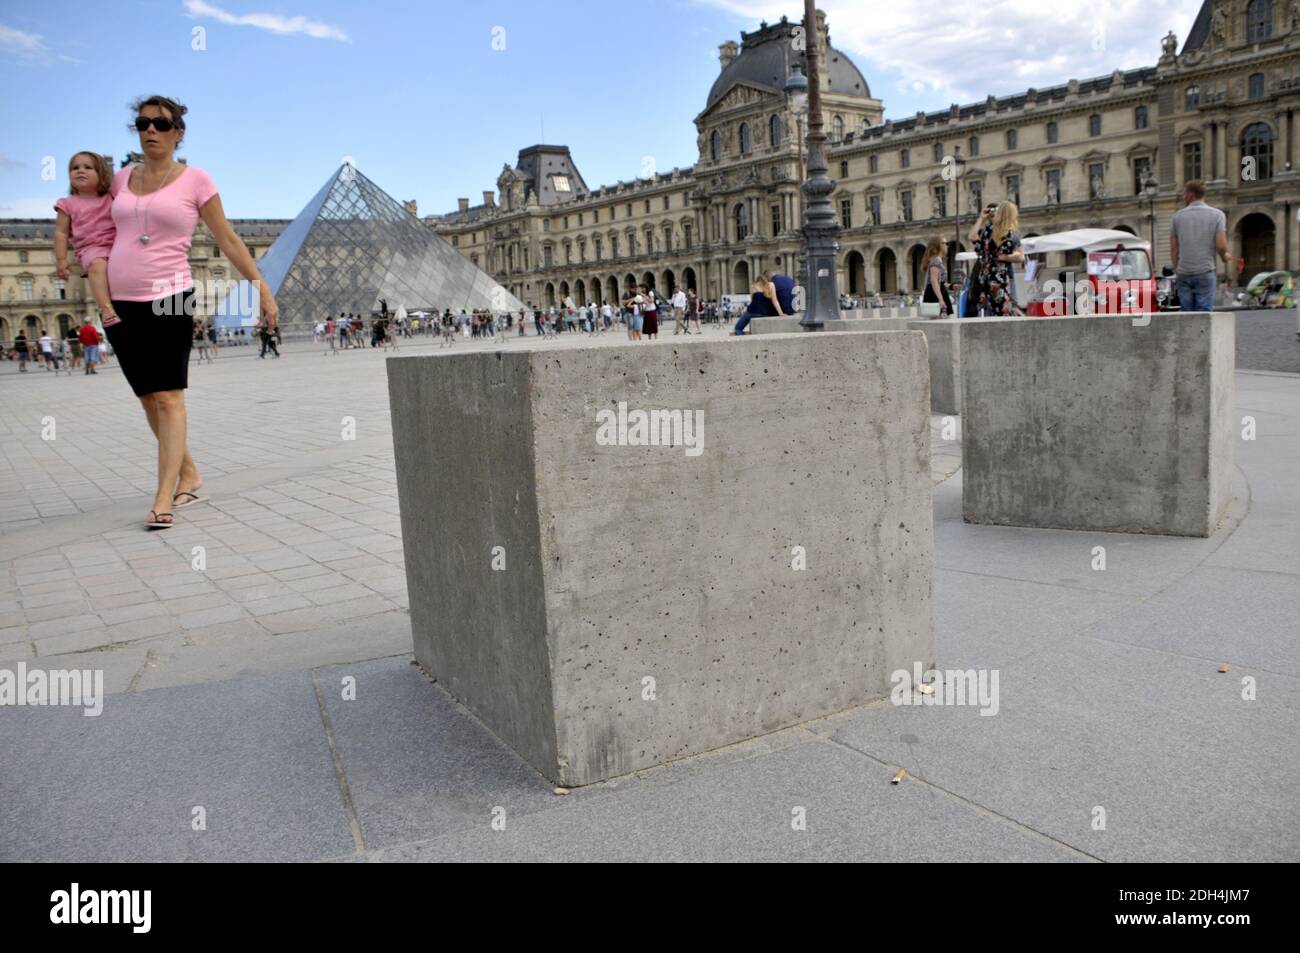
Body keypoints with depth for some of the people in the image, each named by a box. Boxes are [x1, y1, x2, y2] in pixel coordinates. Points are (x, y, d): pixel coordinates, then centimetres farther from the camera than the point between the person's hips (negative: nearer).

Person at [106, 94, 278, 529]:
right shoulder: (122, 179, 13)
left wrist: (261, 287, 1)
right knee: (148, 398, 9)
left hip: (168, 300, -5)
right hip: (119, 303, 5)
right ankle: (189, 475, 22)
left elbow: (228, 240, 3)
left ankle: (164, 498, -11)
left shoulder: (194, 180, 0)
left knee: (168, 397, -10)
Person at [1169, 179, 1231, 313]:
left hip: (1183, 273, 2)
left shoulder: (1177, 216, 7)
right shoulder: (1216, 215, 1)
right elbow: (1221, 245, -7)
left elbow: (1173, 249, 8)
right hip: (1205, 272, -2)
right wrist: (1225, 256, 14)